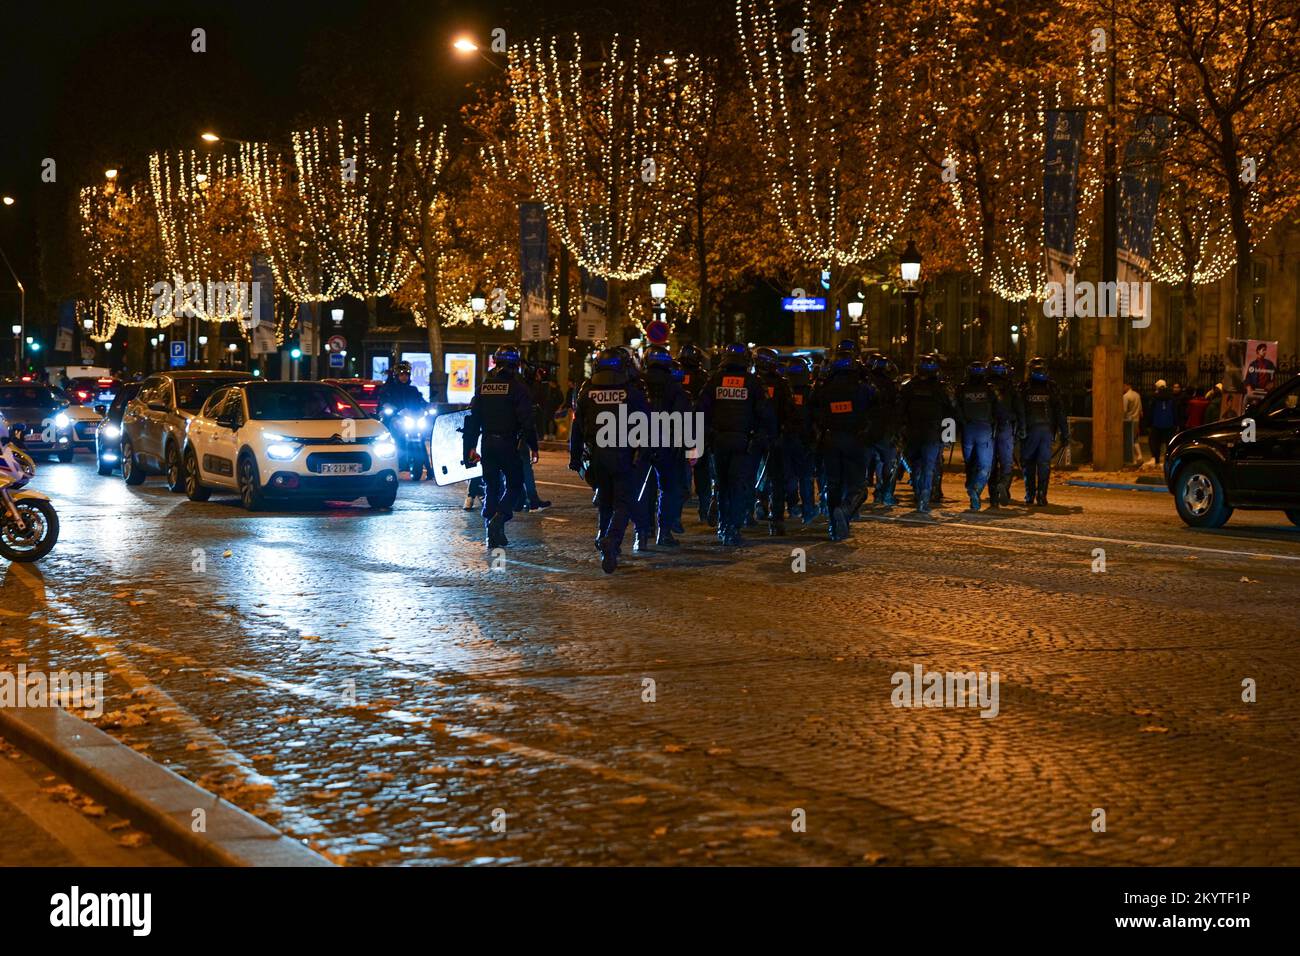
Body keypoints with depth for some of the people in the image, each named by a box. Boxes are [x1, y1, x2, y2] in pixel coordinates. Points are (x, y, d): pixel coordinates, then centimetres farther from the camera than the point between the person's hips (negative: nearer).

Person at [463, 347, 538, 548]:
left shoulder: (484, 386, 8)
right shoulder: (517, 387, -8)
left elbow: (473, 417, 10)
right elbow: (527, 420, -12)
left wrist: (471, 447, 15)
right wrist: (533, 446, -5)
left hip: (487, 442, 5)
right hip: (507, 444, -5)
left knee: (491, 486, 12)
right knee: (514, 483, 8)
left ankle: (492, 534, 11)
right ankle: (498, 519, -14)